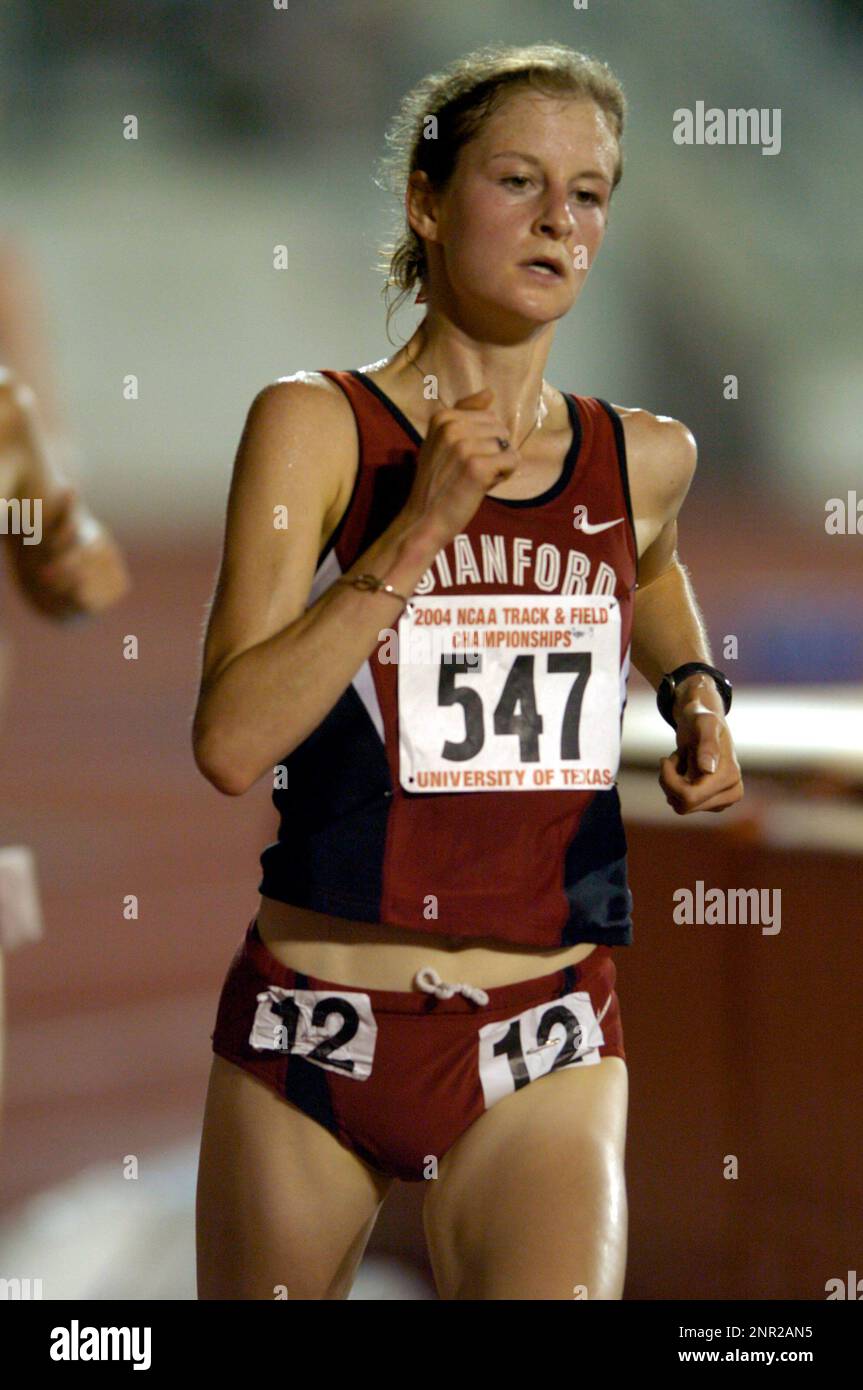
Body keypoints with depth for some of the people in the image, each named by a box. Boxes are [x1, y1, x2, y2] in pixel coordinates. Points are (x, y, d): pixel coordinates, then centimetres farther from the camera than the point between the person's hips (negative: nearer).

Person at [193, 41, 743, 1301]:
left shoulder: (644, 460, 7)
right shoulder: (317, 425, -4)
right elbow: (230, 743, -15)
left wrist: (696, 692, 14)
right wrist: (420, 530, -18)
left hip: (544, 1051, 2)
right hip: (315, 1034, -1)